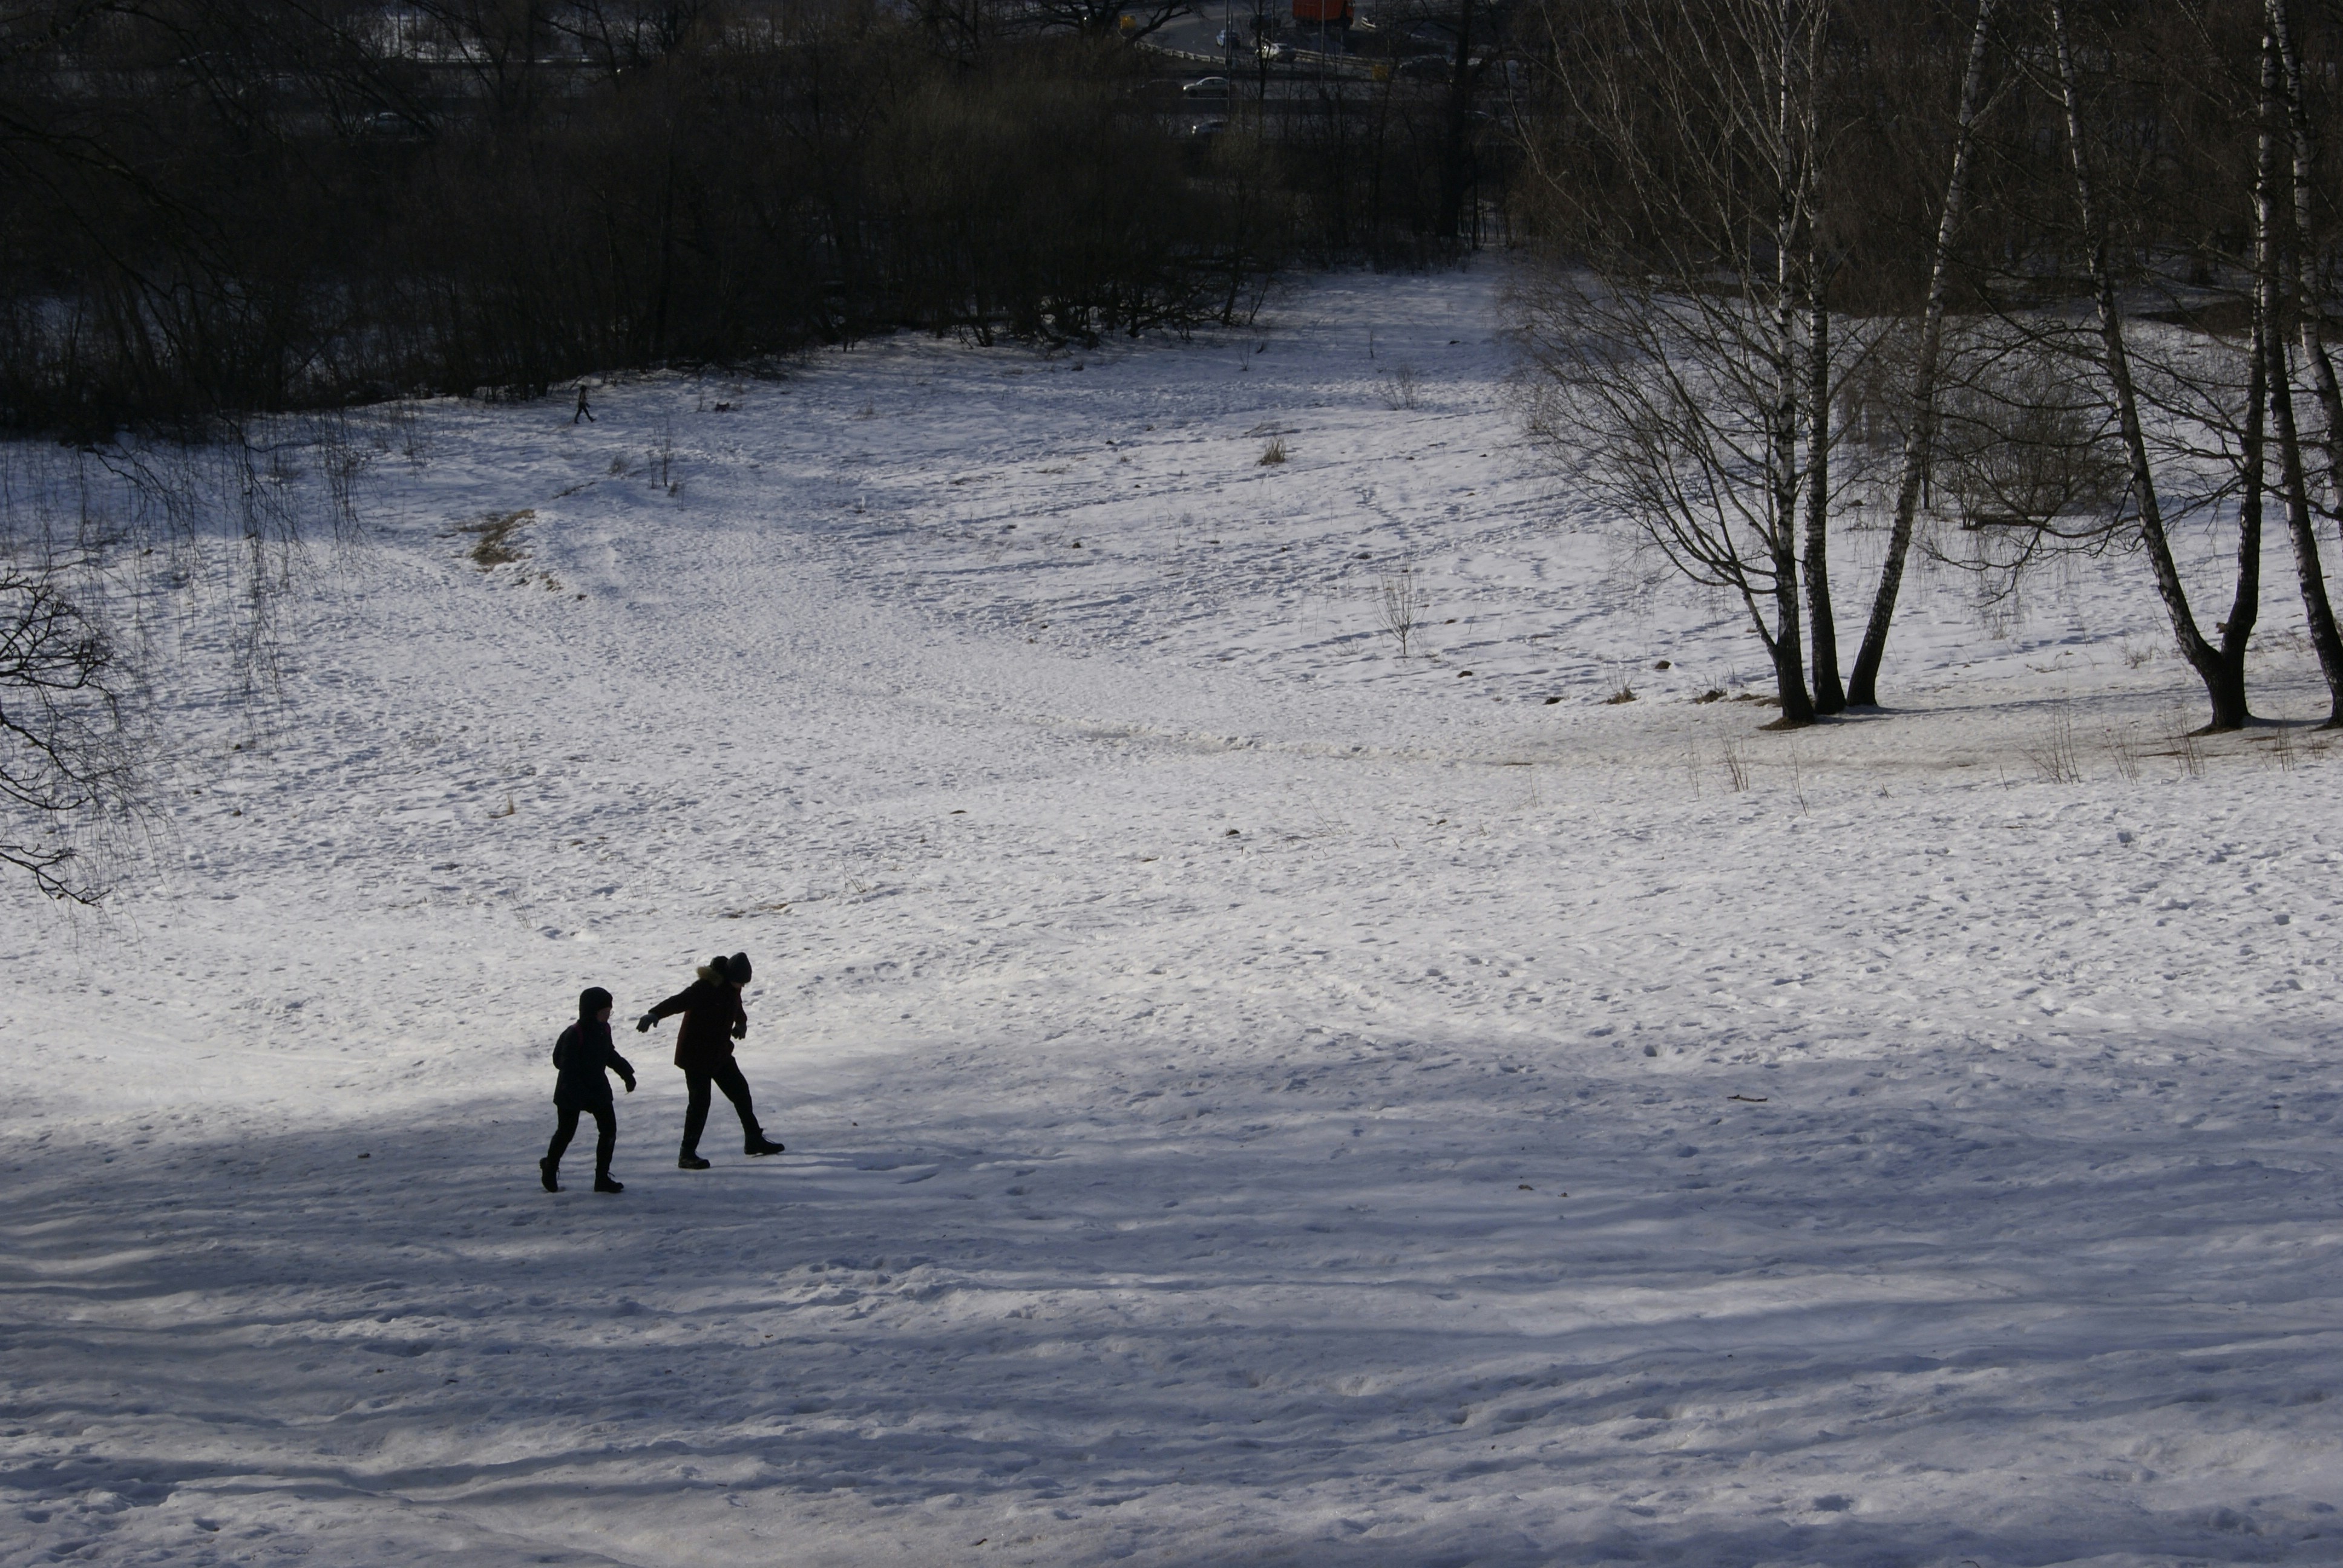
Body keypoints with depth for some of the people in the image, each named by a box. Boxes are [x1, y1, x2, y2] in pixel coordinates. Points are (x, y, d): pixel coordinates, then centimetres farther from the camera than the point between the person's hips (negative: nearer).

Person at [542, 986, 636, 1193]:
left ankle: (602, 1178, 5)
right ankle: (550, 1167, 34)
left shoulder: (604, 1029, 0)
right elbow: (568, 1067, -24)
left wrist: (626, 1073, 15)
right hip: (572, 1092, -7)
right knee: (566, 1132, 8)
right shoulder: (575, 1035, -24)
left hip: (597, 1088, 7)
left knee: (609, 1129, -2)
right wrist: (576, 1092, -29)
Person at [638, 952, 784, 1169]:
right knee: (700, 1102, -11)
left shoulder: (731, 987, 2)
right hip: (696, 1055, -9)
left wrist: (741, 1023, 9)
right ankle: (687, 1155, -6)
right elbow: (679, 1002, -40)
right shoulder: (705, 988, -24)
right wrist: (654, 1014, -56)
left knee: (740, 1092, 15)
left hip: (720, 1054, 9)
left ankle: (754, 1140, 31)